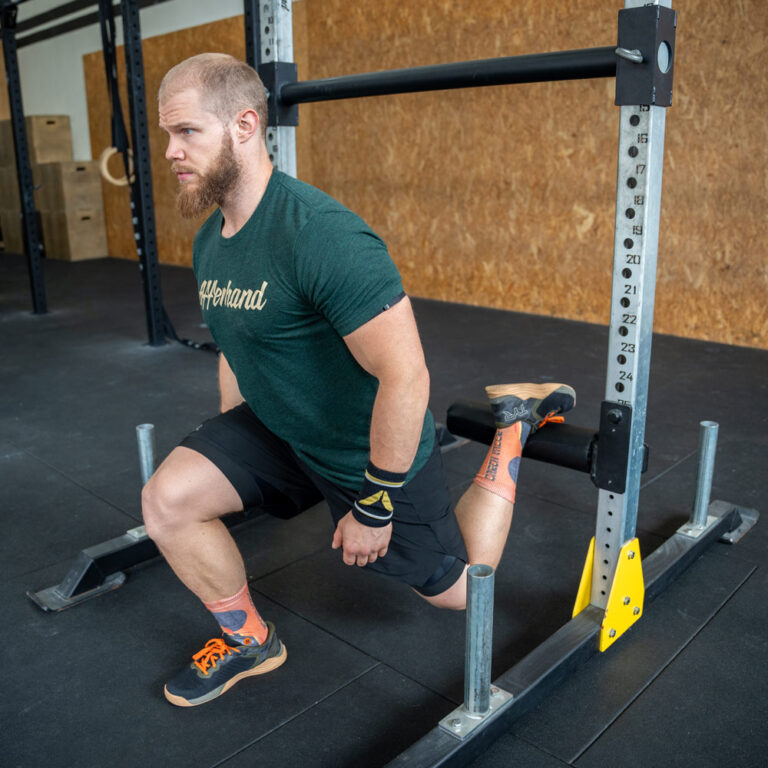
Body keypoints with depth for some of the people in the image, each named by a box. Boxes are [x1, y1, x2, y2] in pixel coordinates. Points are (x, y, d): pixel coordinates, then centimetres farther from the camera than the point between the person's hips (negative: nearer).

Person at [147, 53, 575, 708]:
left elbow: (405, 376, -31)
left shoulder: (321, 235, -31)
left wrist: (373, 507, -22)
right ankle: (248, 641, 14)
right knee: (166, 499, -11)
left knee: (458, 591, 12)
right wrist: (229, 456, 17)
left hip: (370, 453, -6)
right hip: (278, 432, 7)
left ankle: (512, 430, 26)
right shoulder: (209, 241, -2)